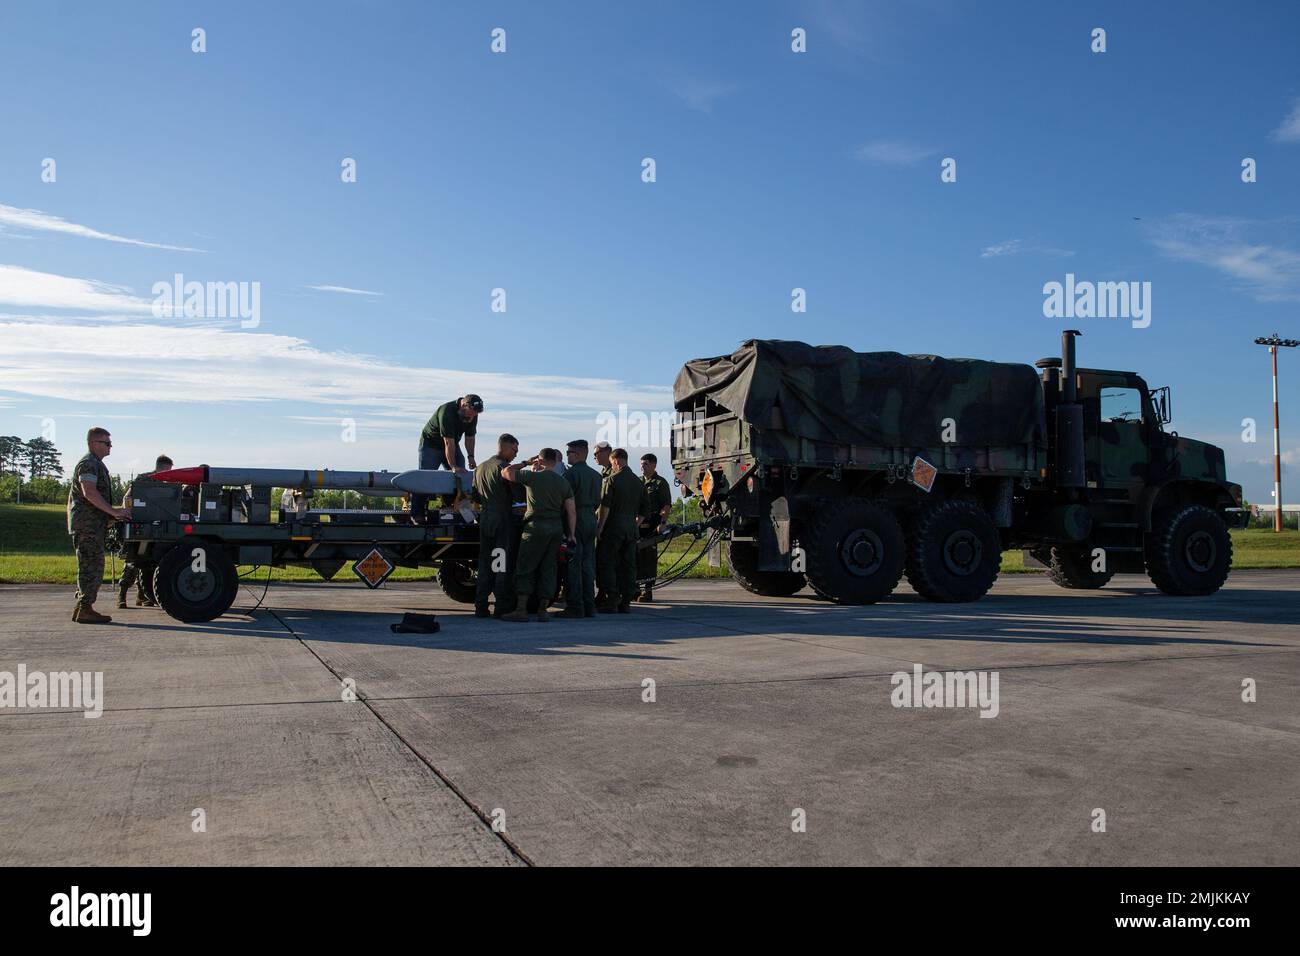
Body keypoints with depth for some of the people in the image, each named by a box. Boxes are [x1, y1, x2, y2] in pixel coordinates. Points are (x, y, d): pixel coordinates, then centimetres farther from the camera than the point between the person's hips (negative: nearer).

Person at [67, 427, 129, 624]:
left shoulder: (96, 464, 22)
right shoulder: (88, 464, -11)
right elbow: (89, 492, -24)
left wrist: (113, 513, 21)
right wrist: (113, 511, -25)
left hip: (94, 524, 10)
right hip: (87, 523, -10)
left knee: (93, 567, 13)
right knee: (90, 566, -10)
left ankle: (82, 608, 18)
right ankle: (85, 610, -9)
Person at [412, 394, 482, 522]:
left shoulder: (473, 416, -12)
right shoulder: (446, 412, -34)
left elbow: (470, 437, 1)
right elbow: (449, 443, -35)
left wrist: (470, 457, -10)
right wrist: (453, 467, -36)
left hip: (452, 445, 7)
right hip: (431, 443, -6)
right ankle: (416, 514, -8)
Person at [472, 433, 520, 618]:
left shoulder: (480, 468, 17)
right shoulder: (503, 467, -10)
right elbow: (515, 494, -12)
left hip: (484, 518, 8)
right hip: (502, 518, -8)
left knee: (484, 564, 11)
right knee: (503, 566, -4)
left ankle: (480, 607, 10)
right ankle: (503, 608, -4)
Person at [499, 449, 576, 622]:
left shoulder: (532, 477, -7)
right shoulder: (564, 483, 7)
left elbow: (506, 472, 2)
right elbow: (571, 512, 5)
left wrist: (525, 463, 12)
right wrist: (571, 535, 8)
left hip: (536, 526, -5)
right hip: (556, 529, 5)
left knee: (525, 569, 1)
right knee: (548, 570, 9)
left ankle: (521, 609, -3)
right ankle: (542, 609, 8)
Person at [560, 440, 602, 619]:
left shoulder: (571, 473, -10)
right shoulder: (596, 475, 12)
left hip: (575, 522, -7)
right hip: (591, 520, 7)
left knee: (573, 565, -4)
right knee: (588, 564, 10)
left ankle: (575, 607, -5)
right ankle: (589, 606, 11)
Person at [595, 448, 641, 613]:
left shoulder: (612, 479, -9)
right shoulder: (637, 481, 12)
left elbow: (605, 507, -12)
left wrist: (599, 528, -9)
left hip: (614, 526, -6)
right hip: (631, 527, 6)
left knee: (606, 564, -1)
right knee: (628, 564, 7)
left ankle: (611, 601, -6)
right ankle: (626, 602, 8)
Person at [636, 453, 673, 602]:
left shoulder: (660, 483, -1)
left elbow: (667, 506, -7)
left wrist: (663, 522, -19)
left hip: (652, 526, -5)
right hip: (637, 524, 5)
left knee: (649, 557, -2)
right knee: (635, 555, 7)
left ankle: (648, 590, 3)